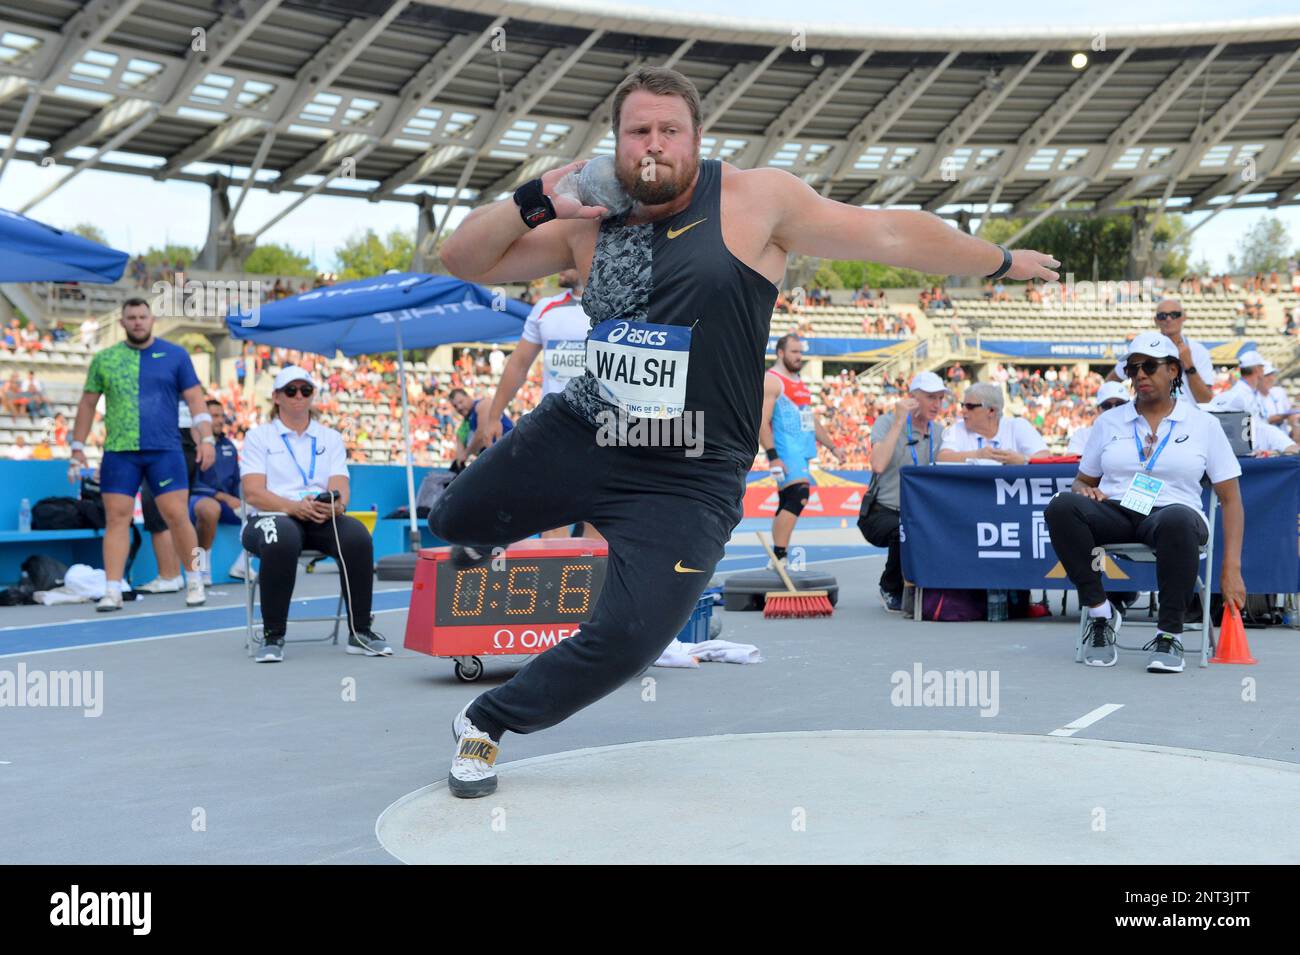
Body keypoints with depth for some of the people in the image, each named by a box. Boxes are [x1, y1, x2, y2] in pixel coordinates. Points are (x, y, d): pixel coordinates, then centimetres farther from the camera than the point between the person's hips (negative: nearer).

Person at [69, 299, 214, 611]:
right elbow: (88, 403, 15)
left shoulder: (175, 355, 7)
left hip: (165, 451, -1)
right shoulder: (104, 359, 11)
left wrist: (206, 438, -6)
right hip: (118, 453, 2)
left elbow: (195, 398, 4)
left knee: (177, 516, -4)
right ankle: (112, 591, 1)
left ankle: (194, 582, 12)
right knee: (116, 518, -2)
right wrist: (77, 447, 12)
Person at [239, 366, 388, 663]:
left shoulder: (331, 438, 19)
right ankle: (273, 636, -27)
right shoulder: (258, 436, 9)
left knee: (357, 536, -31)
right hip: (271, 517, -3)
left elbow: (341, 487, 4)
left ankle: (360, 633, -19)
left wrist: (336, 504, -22)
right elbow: (253, 493, -5)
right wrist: (294, 506, -23)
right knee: (282, 540, -40)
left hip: (323, 520, 3)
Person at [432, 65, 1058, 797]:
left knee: (626, 642, -13)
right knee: (453, 523, 15)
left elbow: (890, 234, 0)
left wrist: (1001, 262, 7)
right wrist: (534, 203, -13)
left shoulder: (755, 200, -7)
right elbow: (464, 261, 4)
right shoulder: (588, 223, 3)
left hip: (687, 480, -3)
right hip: (578, 436, 4)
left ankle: (488, 723, 11)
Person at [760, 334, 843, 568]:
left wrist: (832, 446, 25)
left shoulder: (800, 383, 22)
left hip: (801, 451, 9)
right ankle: (779, 556, -23)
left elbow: (811, 421, 29)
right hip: (785, 451, -9)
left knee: (787, 504, 9)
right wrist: (772, 456, -23)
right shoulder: (771, 380, -7)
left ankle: (778, 559, 13)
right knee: (798, 496, -23)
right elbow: (762, 422, -16)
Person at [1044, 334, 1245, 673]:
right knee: (1061, 507, -31)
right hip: (1114, 513, 2)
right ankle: (1100, 613, -19)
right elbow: (1082, 481, 22)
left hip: (1169, 514, -2)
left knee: (1178, 520, -41)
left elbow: (1230, 498, 6)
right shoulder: (1109, 422, 17)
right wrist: (1085, 491, -7)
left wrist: (1231, 568, -6)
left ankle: (1169, 634, -26)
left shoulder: (1203, 424, 10)